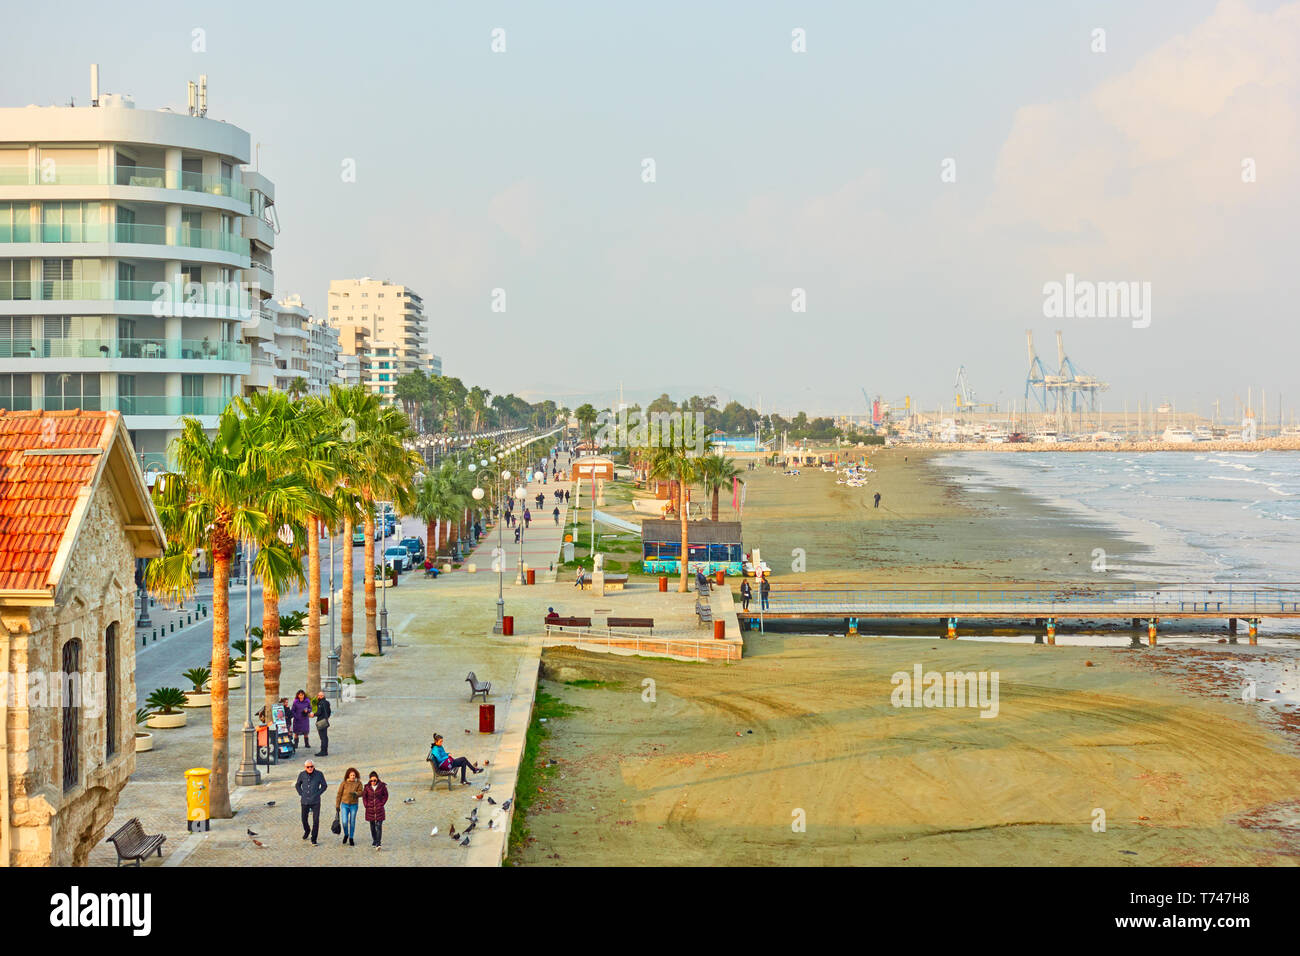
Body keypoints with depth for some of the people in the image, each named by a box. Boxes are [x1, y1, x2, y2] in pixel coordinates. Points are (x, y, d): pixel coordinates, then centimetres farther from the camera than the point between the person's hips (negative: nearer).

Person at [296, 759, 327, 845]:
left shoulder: (319, 774, -7)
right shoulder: (302, 775, -3)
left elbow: (324, 786, 5)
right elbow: (297, 785, 15)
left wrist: (317, 794, -5)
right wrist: (301, 794, 5)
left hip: (315, 802, -2)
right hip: (305, 801, 2)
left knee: (316, 820, -8)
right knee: (304, 819, 14)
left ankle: (313, 839, 2)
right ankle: (307, 831, 46)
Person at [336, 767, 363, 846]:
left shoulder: (358, 783, -2)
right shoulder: (344, 783, -5)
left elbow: (361, 792, -9)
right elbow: (339, 794, 0)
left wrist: (355, 793, -30)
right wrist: (337, 805, 0)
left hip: (354, 805, 1)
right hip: (344, 805, -1)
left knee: (352, 822, 7)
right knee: (344, 822, -11)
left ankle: (351, 838, 23)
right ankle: (346, 835, 19)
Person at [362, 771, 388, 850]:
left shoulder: (382, 786, -7)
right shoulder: (367, 787, -3)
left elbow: (385, 796, 5)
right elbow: (364, 797, 9)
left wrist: (381, 804, -3)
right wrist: (366, 805, 1)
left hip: (379, 809, -2)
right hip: (370, 809, 2)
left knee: (379, 826, -11)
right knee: (372, 826, 11)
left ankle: (379, 844, -16)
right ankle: (374, 840, 28)